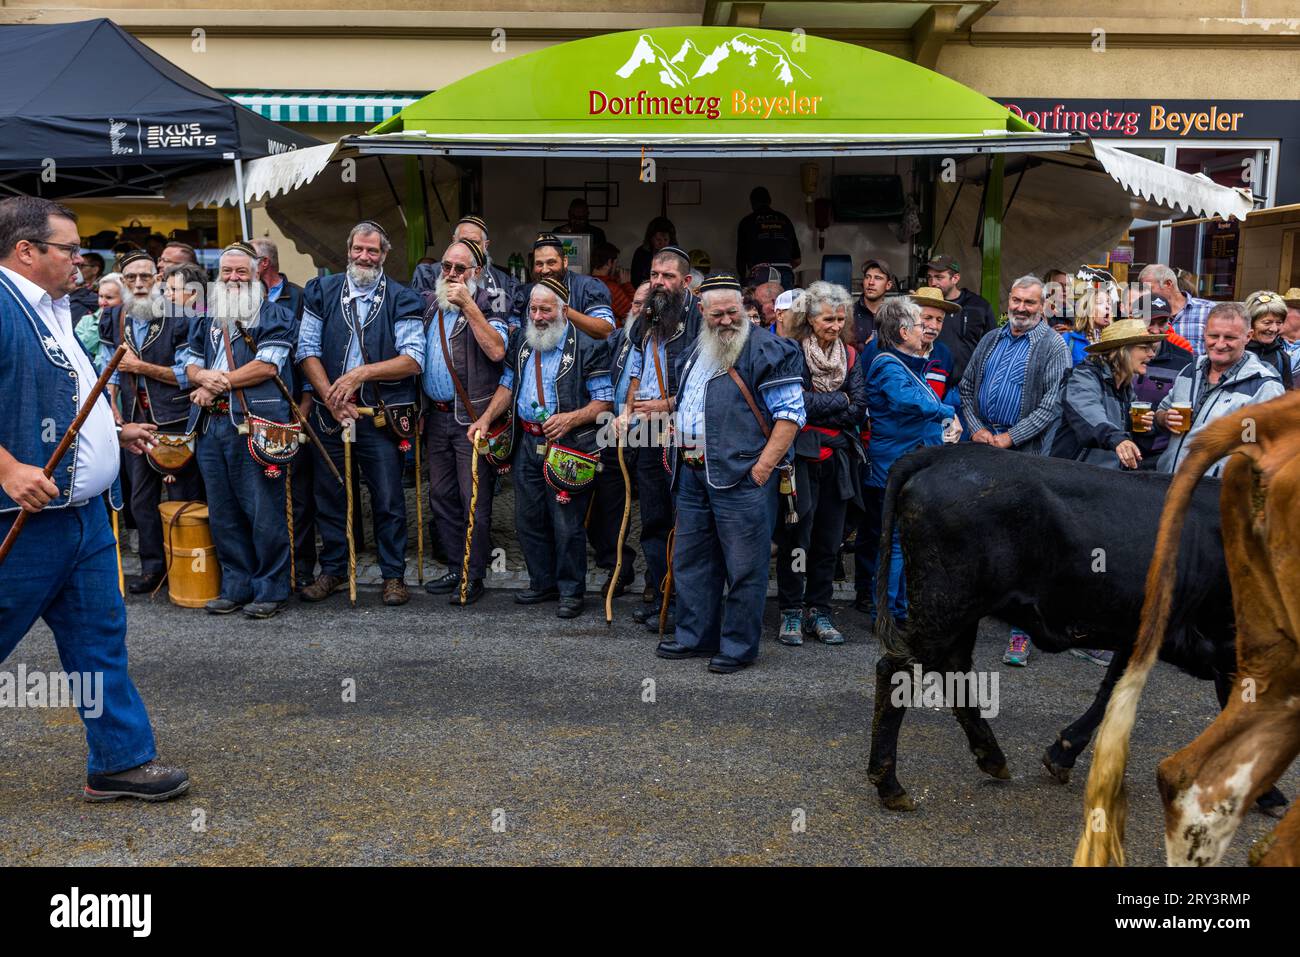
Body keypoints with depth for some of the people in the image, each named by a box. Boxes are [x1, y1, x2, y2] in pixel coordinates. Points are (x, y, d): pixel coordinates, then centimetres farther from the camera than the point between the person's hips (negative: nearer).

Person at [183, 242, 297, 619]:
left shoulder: (272, 315, 3)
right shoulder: (204, 318, 22)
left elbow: (267, 365, -10)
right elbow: (190, 365, 18)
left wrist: (219, 383, -9)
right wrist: (204, 377, -7)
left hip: (254, 424, -6)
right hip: (210, 424, 6)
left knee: (263, 510, -5)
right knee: (222, 511, 9)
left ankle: (270, 590, 4)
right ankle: (236, 585, 19)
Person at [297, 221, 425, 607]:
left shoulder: (402, 299, 1)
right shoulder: (321, 292, 8)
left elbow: (413, 359, -9)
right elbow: (307, 349, 1)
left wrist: (363, 373, -19)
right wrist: (331, 398, -11)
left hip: (381, 415, -2)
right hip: (329, 412, 3)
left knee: (388, 499, 2)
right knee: (329, 494, 11)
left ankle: (394, 574, 15)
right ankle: (333, 570, 26)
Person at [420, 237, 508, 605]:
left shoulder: (487, 304, -5)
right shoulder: (430, 306, 14)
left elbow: (496, 350, -22)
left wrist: (468, 306, -22)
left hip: (472, 418, -7)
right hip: (437, 415, 7)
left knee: (474, 501, -4)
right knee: (441, 496, 12)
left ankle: (474, 577, 6)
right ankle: (456, 569, 23)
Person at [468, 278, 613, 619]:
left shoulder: (588, 346, -9)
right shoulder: (521, 339, 10)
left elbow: (605, 401, -9)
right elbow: (508, 385, 18)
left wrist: (570, 419, -22)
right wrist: (485, 418, 5)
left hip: (568, 446, -6)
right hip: (528, 442, 6)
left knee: (567, 524, -3)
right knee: (528, 518, 12)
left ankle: (571, 591, 12)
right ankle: (542, 583, 28)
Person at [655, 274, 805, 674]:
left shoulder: (766, 350, -7)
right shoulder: (696, 350, 17)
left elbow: (790, 413, -12)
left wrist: (763, 467, -18)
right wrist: (678, 431, 16)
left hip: (742, 475, -8)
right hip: (692, 473, 8)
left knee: (744, 566, 0)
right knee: (690, 559, 14)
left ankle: (739, 645, 12)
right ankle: (695, 636, 27)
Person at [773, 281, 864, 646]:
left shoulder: (850, 356, 11)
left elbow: (859, 410, 1)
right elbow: (796, 404, -14)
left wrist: (815, 411, -8)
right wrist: (839, 400, -5)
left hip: (837, 459, 4)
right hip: (800, 458, -4)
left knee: (828, 540, 8)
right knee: (795, 538, -2)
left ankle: (819, 611, 18)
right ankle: (790, 613, 10)